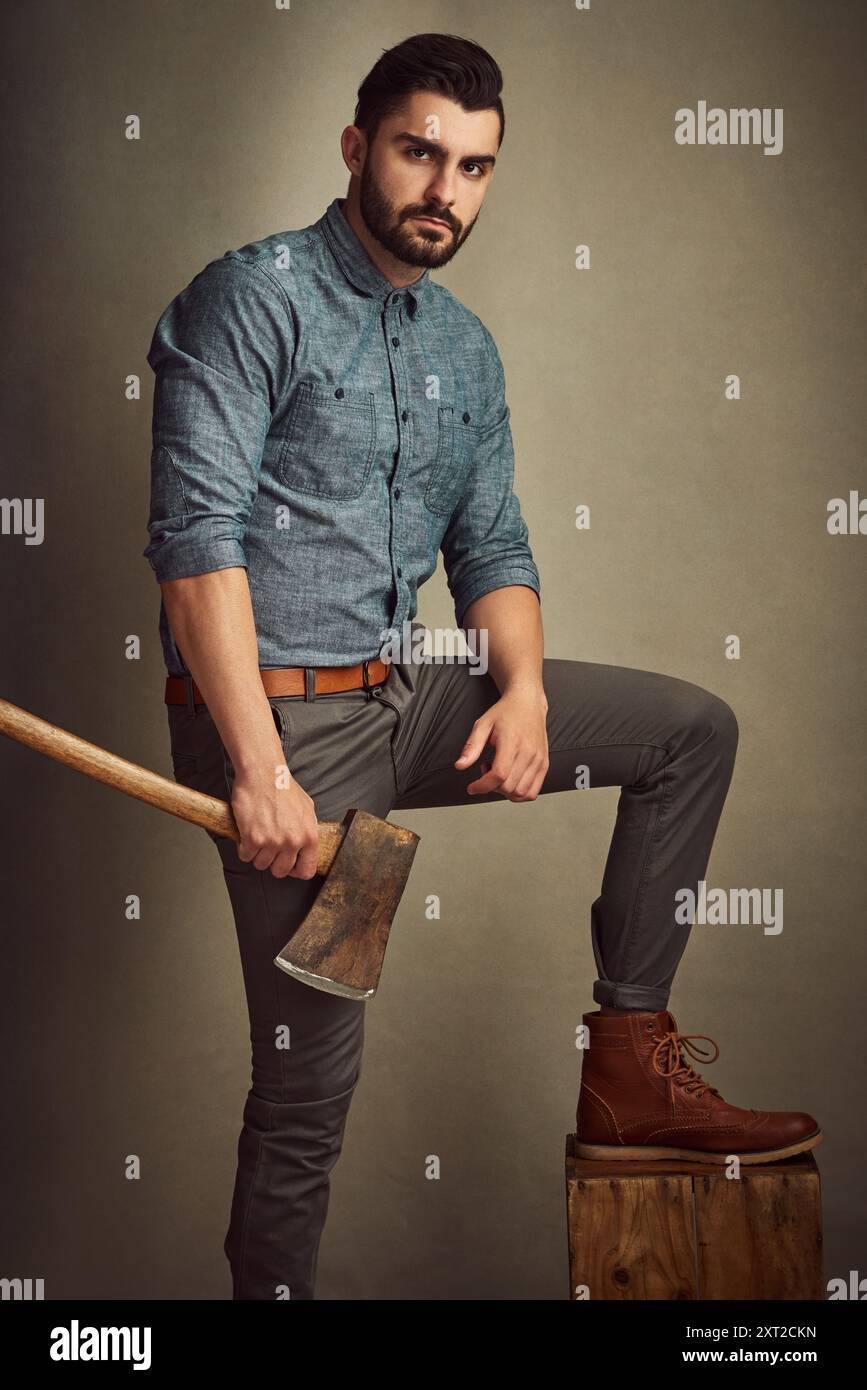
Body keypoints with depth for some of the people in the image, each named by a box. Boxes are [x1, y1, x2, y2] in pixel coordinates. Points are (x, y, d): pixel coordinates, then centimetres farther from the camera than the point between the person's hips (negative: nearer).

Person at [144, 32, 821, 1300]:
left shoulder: (466, 350, 14)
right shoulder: (253, 300, -8)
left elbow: (492, 547, 15)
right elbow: (198, 535, -18)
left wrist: (524, 687, -7)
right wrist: (260, 773, -24)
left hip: (408, 693, 7)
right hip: (283, 716, -7)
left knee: (693, 728, 4)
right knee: (313, 1073, -5)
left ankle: (628, 1065, 5)